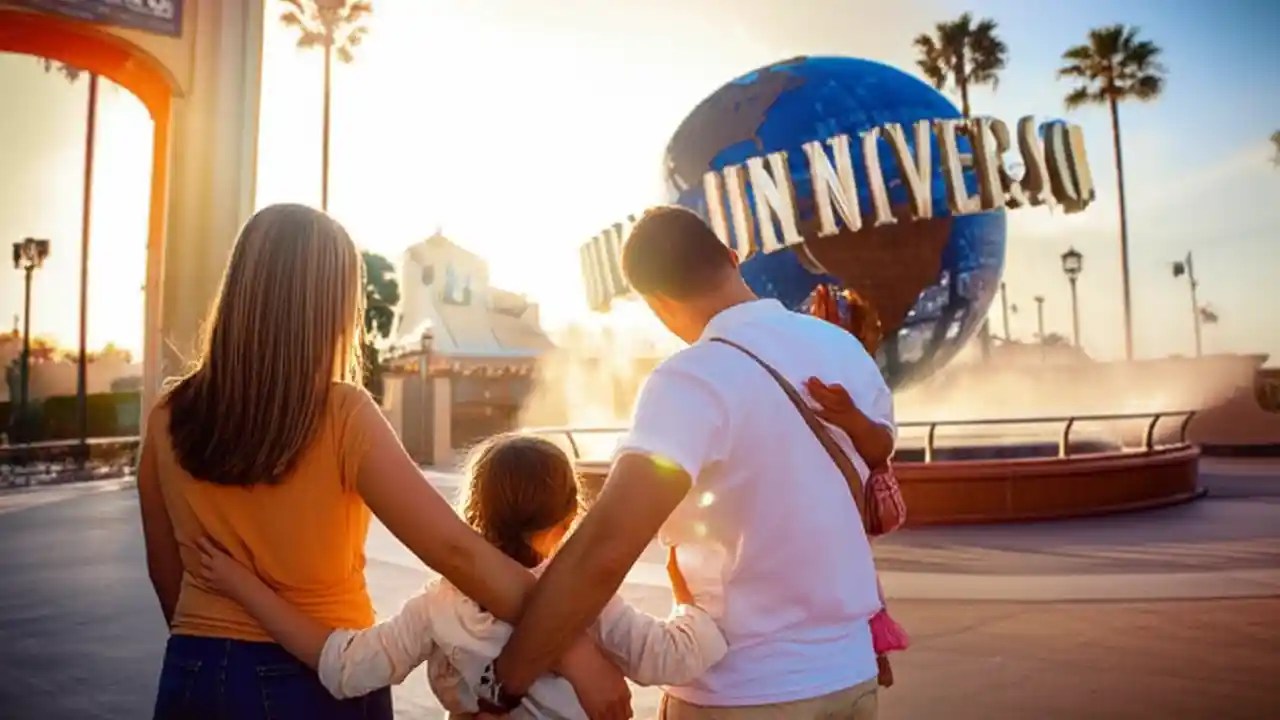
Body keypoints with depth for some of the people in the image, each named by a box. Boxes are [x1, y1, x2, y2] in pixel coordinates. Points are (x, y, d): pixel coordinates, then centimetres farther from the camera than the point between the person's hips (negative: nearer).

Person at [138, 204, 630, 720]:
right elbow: (456, 550, -26)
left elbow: (166, 571, 5)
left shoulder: (170, 417, -6)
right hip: (320, 678, -3)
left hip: (198, 676, 4)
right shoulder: (343, 417, -20)